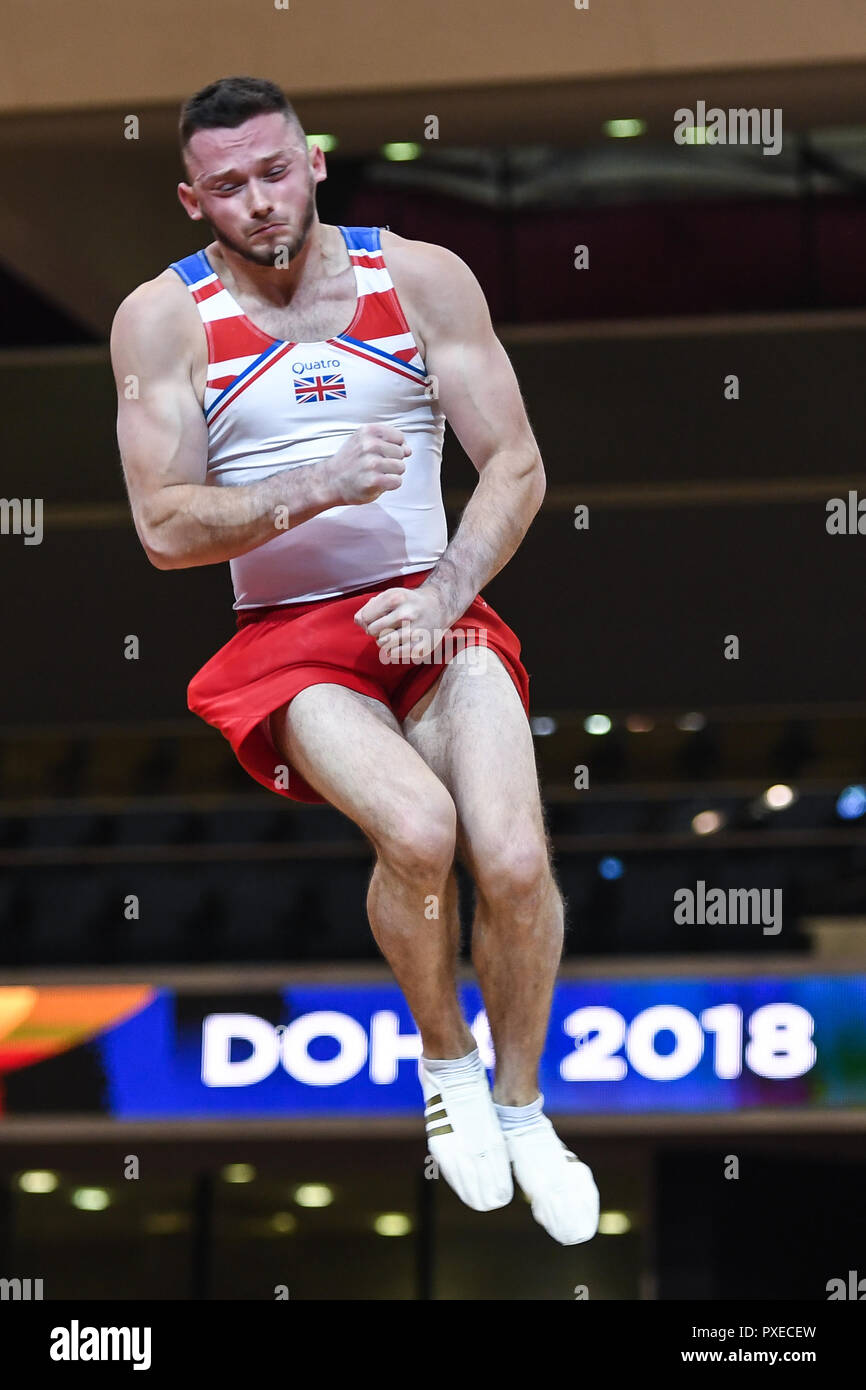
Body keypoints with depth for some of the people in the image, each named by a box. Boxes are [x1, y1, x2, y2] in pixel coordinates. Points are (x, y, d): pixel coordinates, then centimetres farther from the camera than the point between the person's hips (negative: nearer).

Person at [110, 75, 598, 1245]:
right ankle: (446, 1063, -2)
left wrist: (446, 596, -12)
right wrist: (314, 491, -21)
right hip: (286, 642, -1)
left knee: (514, 856, -23)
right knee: (417, 829, -31)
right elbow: (165, 528, -6)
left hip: (430, 610, 2)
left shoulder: (422, 276, 3)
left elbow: (516, 466, 4)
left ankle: (522, 1106, 4)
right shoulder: (164, 318, -1)